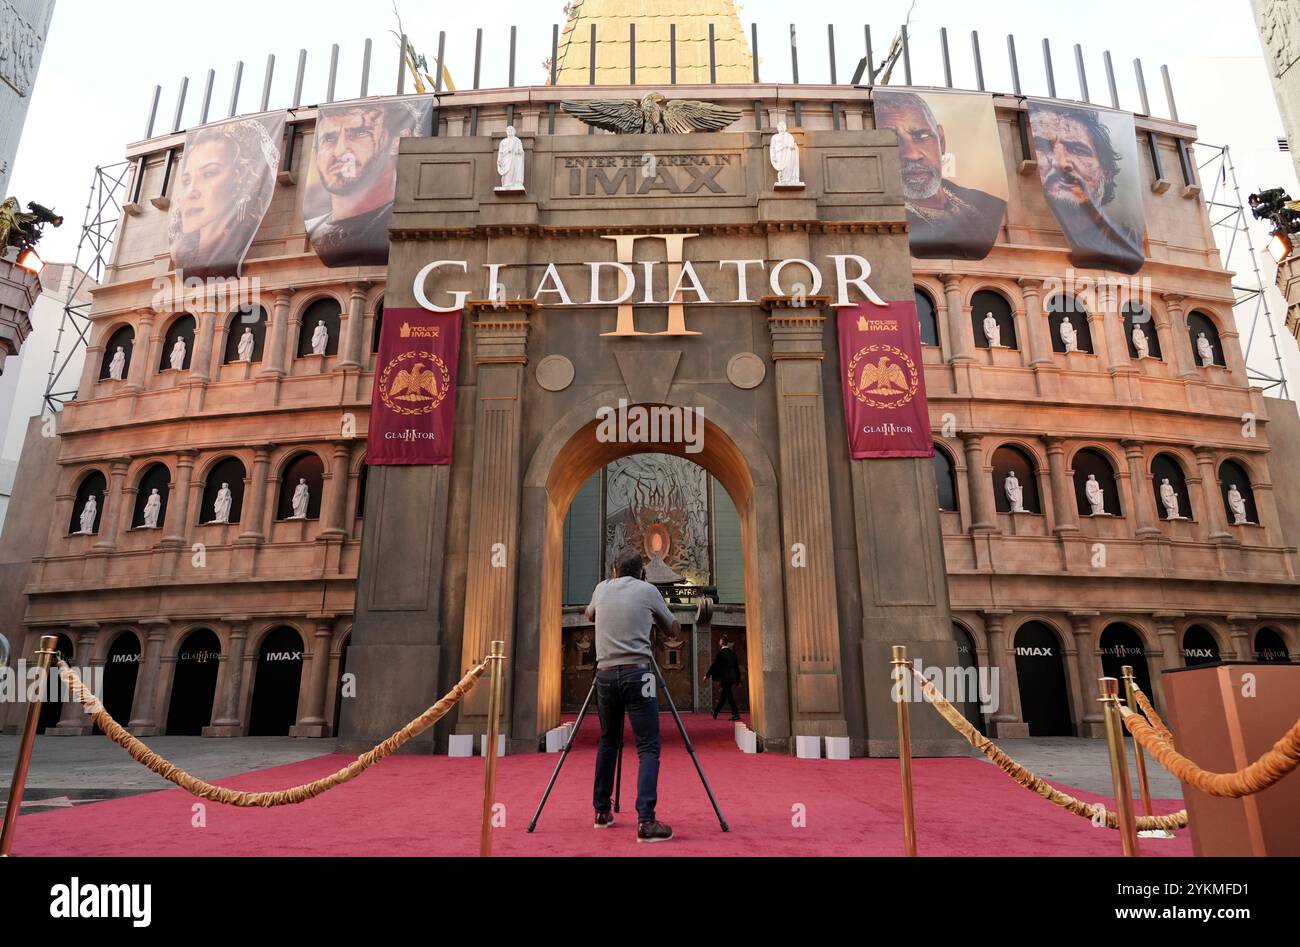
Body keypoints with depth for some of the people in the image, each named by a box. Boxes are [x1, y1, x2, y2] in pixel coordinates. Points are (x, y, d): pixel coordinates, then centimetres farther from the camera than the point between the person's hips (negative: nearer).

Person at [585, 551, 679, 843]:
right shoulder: (648, 591, 5)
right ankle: (646, 821, -13)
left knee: (608, 741, 19)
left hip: (605, 674, 4)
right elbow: (674, 630, 18)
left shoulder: (602, 589, 14)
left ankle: (602, 811, 24)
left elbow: (590, 615, 36)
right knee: (648, 747, -3)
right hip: (637, 673, -4)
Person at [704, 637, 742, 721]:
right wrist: (737, 679, 20)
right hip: (732, 677, 7)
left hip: (725, 678, -7)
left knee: (729, 695, -3)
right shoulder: (732, 653, 8)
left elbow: (714, 665, -9)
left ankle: (736, 714, -8)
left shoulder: (721, 653, -11)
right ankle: (715, 712, 30)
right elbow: (737, 666, 12)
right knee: (724, 695, 16)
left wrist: (707, 675, 1)